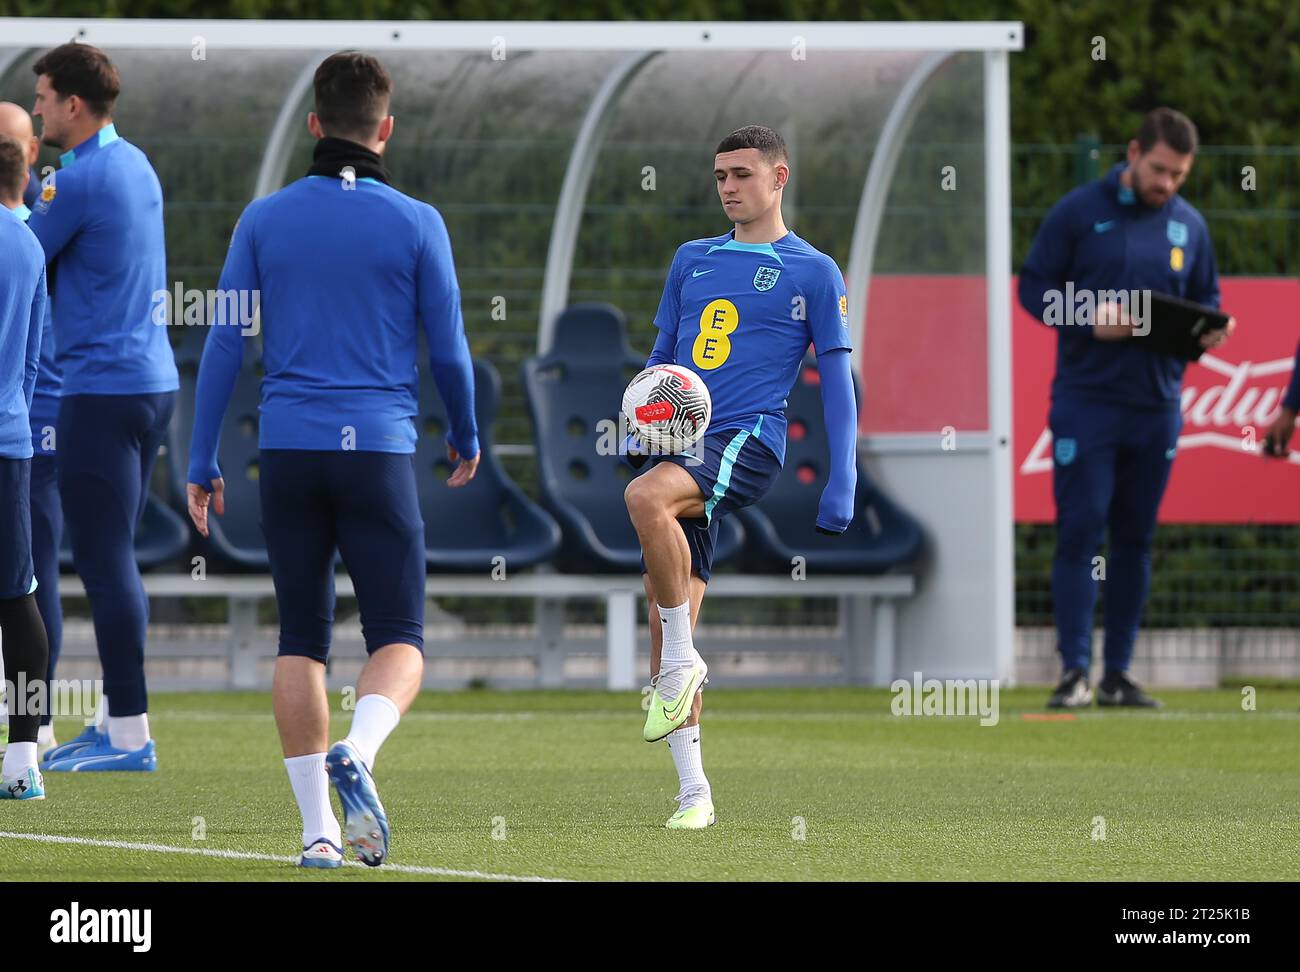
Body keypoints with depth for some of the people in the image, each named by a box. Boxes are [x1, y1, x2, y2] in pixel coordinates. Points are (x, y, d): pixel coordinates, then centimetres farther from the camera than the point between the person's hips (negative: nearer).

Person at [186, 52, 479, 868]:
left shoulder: (264, 220, 5)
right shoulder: (415, 223, 0)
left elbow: (224, 346, 4)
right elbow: (448, 349, 3)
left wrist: (203, 464, 9)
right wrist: (467, 437, 21)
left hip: (288, 452, 2)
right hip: (379, 449, -2)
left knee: (301, 641, 10)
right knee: (399, 641, 3)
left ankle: (318, 827, 5)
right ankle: (357, 754, -28)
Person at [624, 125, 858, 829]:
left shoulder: (814, 272, 5)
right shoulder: (692, 261, 19)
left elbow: (837, 379, 3)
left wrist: (842, 483, -5)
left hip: (750, 441, -6)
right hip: (683, 447, 6)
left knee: (646, 497, -35)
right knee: (665, 621, -1)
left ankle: (680, 664, -20)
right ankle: (693, 792, 4)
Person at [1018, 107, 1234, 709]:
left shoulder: (1189, 226, 10)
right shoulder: (1078, 213, -2)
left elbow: (1205, 298, 19)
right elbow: (1034, 286, -1)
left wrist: (1209, 330, -4)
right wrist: (1089, 319, -17)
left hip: (1157, 405, 4)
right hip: (1085, 400, -4)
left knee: (1135, 539, 8)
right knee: (1079, 531, -8)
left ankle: (1118, 674, 13)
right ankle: (1076, 671, -6)